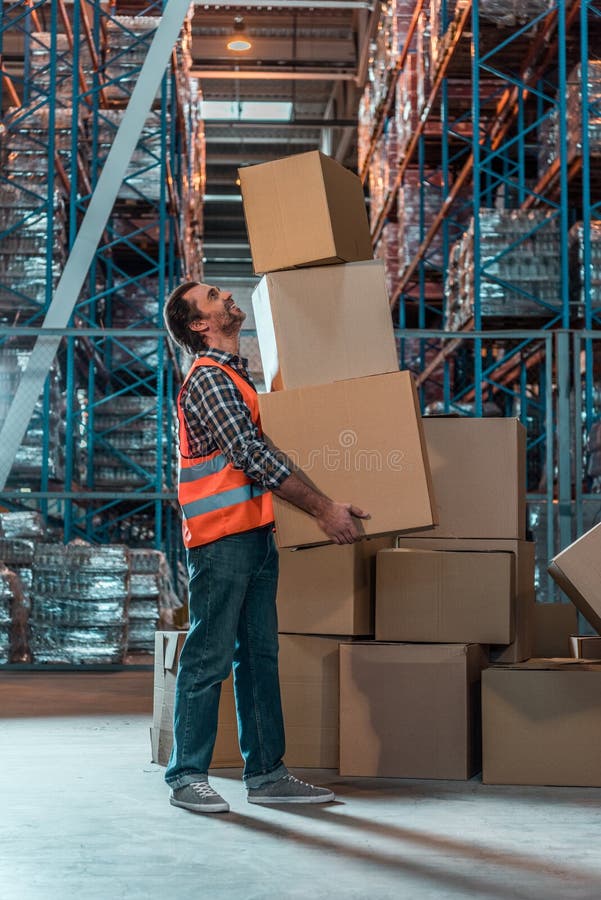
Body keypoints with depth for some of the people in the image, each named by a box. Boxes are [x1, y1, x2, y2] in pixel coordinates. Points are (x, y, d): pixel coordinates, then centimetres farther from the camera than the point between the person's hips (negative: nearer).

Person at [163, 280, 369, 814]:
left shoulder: (235, 376, 20)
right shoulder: (209, 379, -10)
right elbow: (254, 457, -18)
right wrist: (323, 508, -18)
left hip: (255, 535, 9)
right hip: (222, 538, -9)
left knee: (260, 657, 9)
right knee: (209, 659, -4)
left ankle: (266, 773, 14)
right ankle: (187, 777, 3)